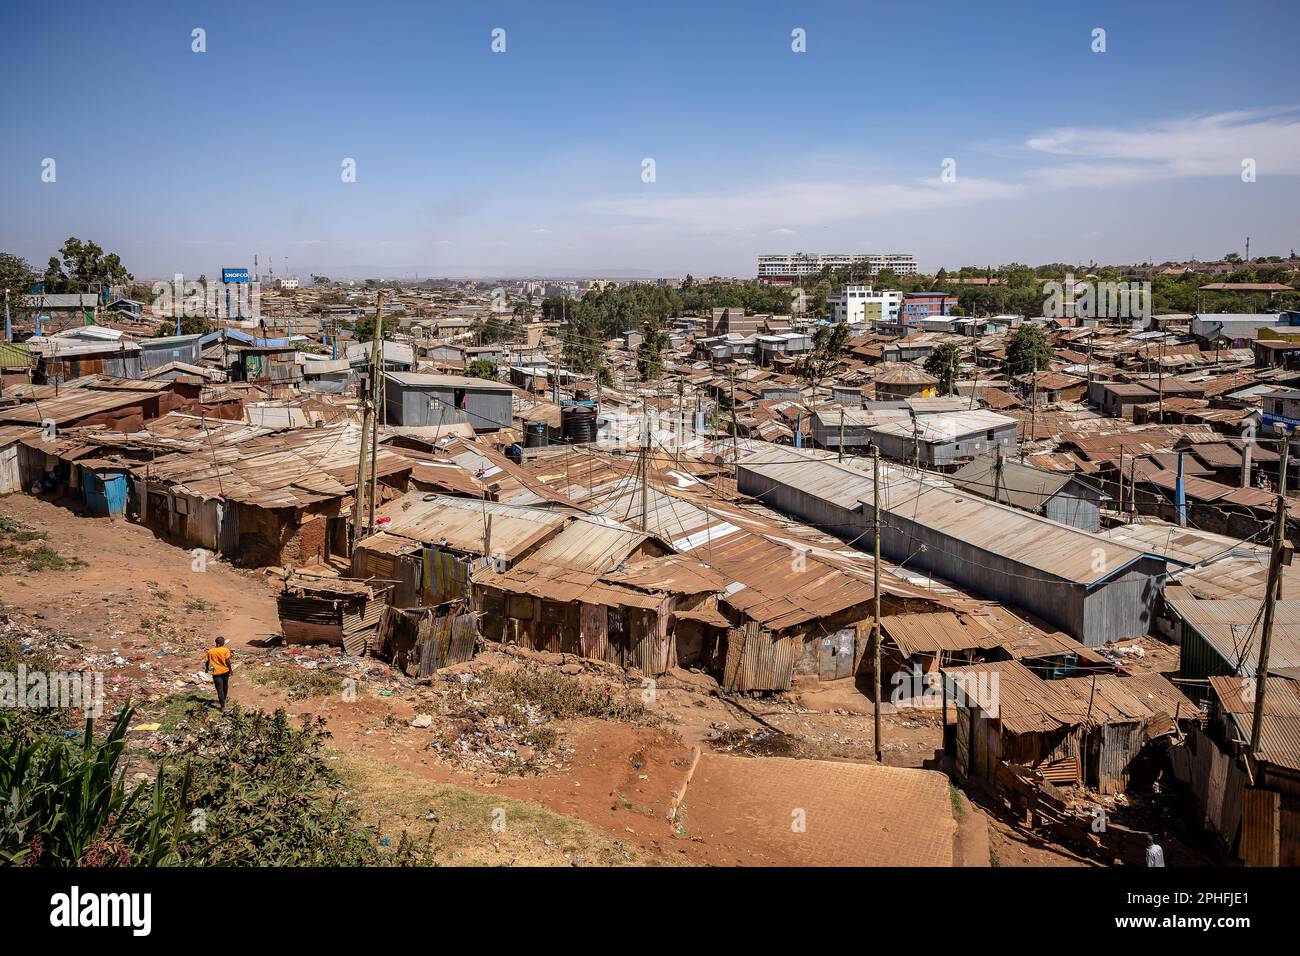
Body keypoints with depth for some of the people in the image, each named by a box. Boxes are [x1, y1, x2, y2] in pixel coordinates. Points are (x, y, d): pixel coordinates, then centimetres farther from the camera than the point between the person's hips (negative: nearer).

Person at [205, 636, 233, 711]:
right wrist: (230, 669, 3)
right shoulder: (225, 650, -11)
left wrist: (207, 668, 23)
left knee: (219, 689, 1)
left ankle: (223, 706, -2)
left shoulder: (210, 651, -6)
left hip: (216, 672, -1)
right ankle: (223, 700, 43)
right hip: (225, 671, 1)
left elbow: (207, 661, 4)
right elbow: (227, 661, -11)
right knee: (225, 685, 25)